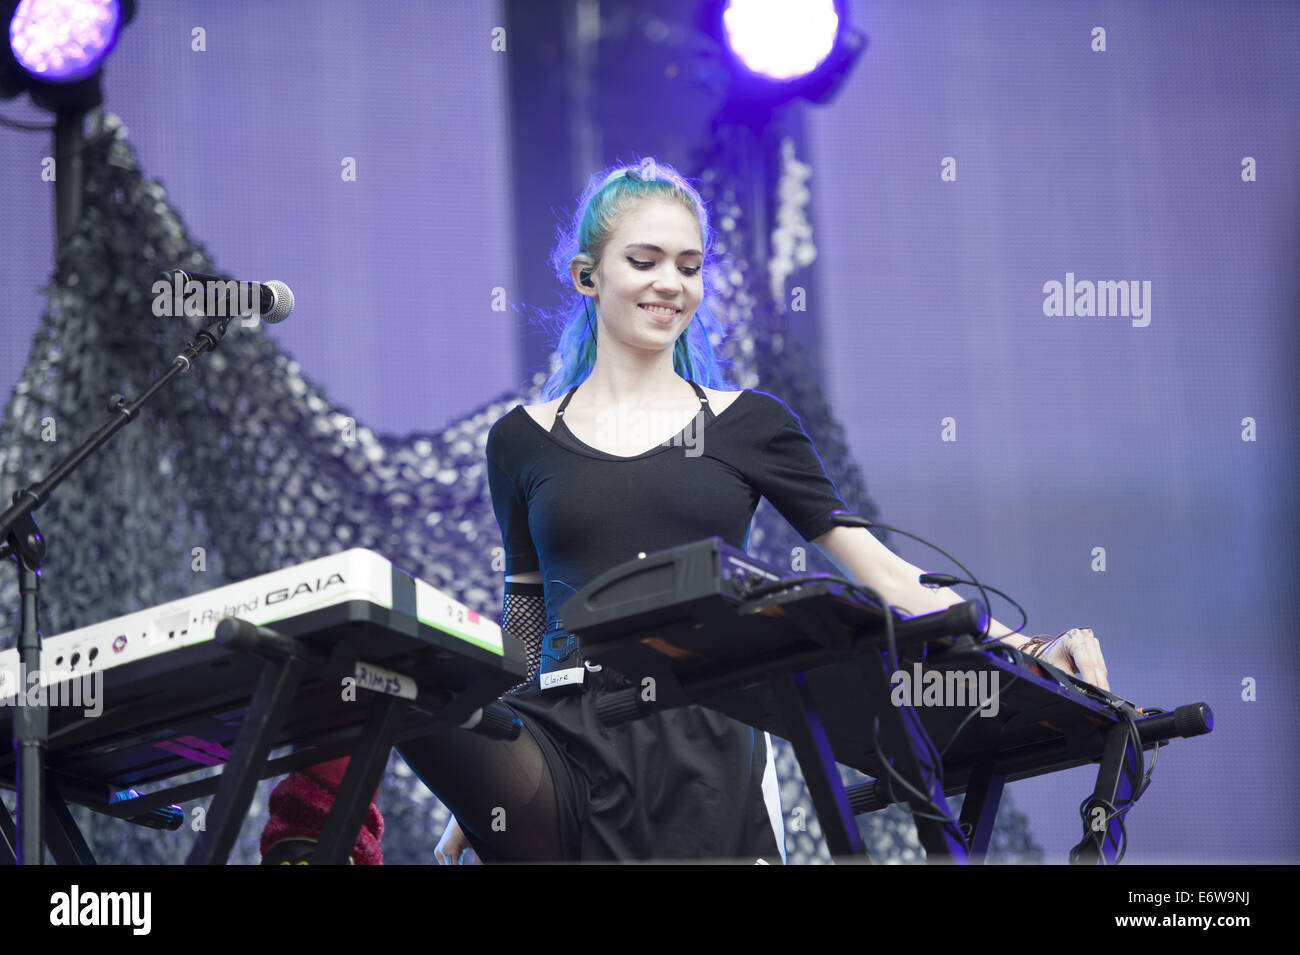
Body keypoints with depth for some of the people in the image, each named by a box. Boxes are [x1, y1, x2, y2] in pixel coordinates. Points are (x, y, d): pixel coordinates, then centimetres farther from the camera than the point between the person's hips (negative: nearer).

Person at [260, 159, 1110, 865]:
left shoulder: (747, 425, 12)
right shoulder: (525, 442, 14)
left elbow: (875, 566, 9)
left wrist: (1021, 648, -3)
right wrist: (476, 796, 14)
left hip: (709, 747, 1)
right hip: (569, 737, -1)